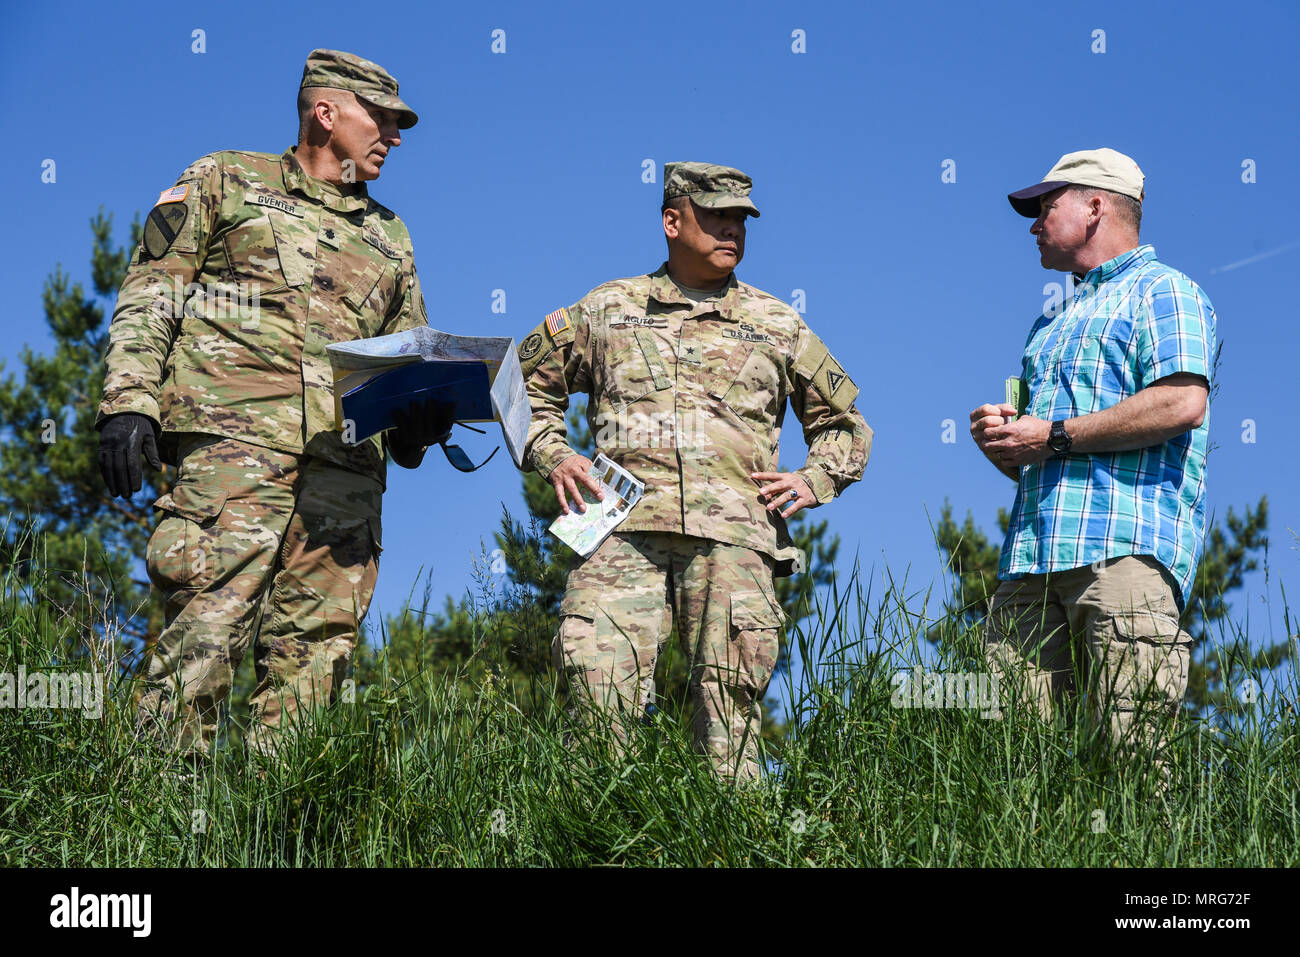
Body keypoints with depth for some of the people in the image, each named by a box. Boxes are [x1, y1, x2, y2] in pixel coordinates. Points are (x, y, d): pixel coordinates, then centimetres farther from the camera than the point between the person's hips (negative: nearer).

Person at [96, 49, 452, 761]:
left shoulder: (388, 238, 28)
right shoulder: (227, 182, 15)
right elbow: (150, 295, 7)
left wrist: (419, 413, 4)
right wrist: (128, 400, -8)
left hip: (347, 465, 5)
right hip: (236, 436, -5)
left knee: (314, 655, -3)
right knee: (203, 634, -16)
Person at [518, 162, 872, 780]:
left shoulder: (779, 326, 20)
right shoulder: (607, 310, 18)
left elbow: (843, 423, 28)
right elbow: (526, 382, 26)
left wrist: (815, 480, 9)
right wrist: (552, 456, 9)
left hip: (735, 538, 1)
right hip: (627, 527, -1)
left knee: (730, 705, -5)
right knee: (597, 686, -15)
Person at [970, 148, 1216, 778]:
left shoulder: (1161, 290, 6)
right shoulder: (1054, 323, 33)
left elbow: (1183, 402, -13)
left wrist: (1053, 437, -9)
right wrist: (1002, 441, 11)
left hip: (1125, 547, -8)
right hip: (1032, 558, 8)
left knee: (1136, 751, -14)